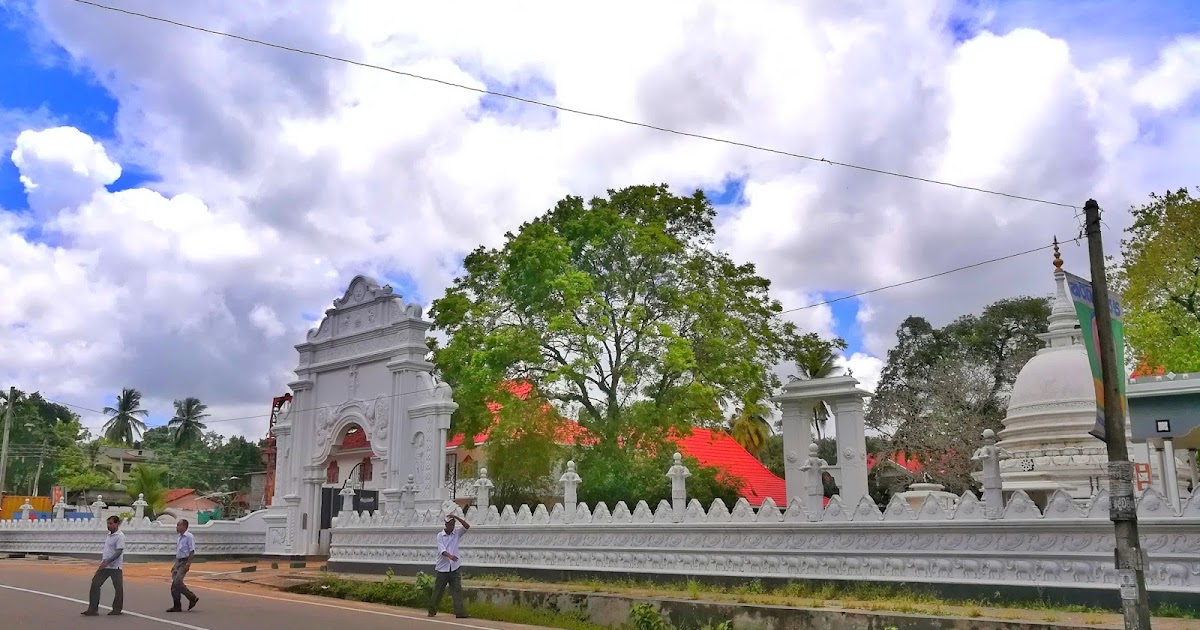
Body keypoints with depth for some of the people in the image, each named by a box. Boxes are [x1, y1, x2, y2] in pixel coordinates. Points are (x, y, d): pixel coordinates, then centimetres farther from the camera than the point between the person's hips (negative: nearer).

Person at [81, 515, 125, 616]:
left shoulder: (120, 536, -15)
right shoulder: (109, 534, 13)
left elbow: (119, 552, -22)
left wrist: (107, 561, -26)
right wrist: (103, 558, 17)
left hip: (115, 566, -9)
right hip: (105, 565, 9)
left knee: (118, 588, 2)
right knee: (95, 584, 1)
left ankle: (117, 609, 13)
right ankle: (92, 609, 4)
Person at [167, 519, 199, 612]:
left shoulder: (189, 537, -11)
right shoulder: (180, 538, 17)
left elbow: (192, 551, -16)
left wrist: (188, 564, -23)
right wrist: (175, 566, 21)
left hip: (184, 562, -9)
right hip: (178, 561, 9)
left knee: (177, 582, -18)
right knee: (174, 584, 3)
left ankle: (192, 598, -3)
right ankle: (177, 606, 8)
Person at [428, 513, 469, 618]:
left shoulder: (457, 534, 7)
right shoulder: (440, 535, -1)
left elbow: (467, 526, -5)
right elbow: (441, 550, -15)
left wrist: (456, 517, -13)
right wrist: (450, 556, -34)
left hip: (454, 568, 1)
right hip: (442, 568, -1)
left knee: (457, 590, -6)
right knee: (438, 590, 8)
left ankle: (459, 612, -9)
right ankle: (432, 611, 22)